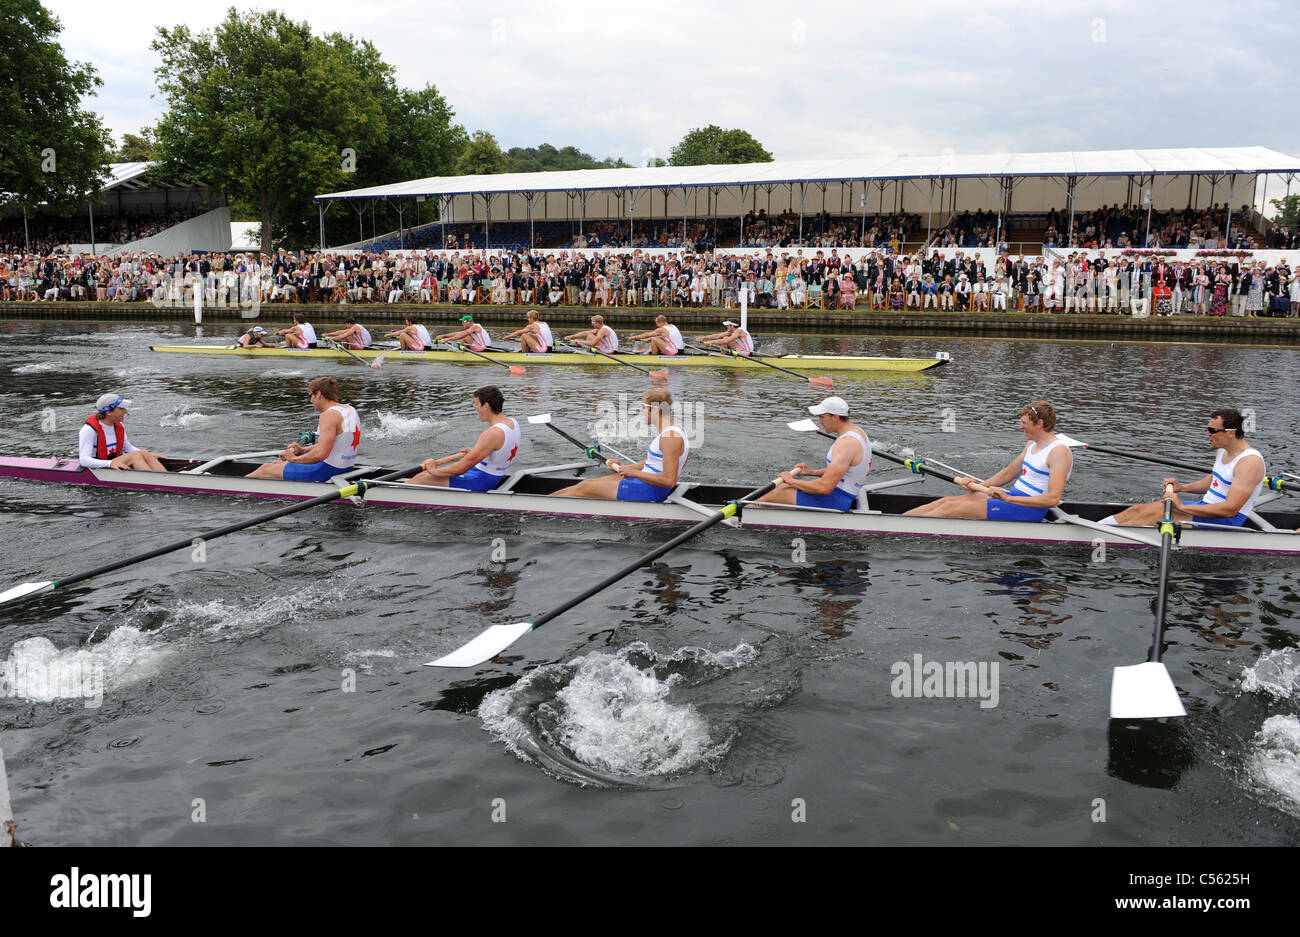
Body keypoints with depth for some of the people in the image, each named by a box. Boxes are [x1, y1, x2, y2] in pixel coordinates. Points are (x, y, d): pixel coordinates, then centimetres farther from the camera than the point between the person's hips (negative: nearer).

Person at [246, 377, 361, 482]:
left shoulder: (329, 415, -20)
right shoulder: (350, 410, 10)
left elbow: (321, 454, -27)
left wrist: (295, 459, -12)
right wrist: (304, 449, 15)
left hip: (327, 470, -10)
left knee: (266, 469, 5)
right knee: (278, 463, 24)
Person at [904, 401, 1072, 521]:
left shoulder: (1060, 452, -15)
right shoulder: (1031, 444, 15)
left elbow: (1053, 499, -24)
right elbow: (1007, 474, 23)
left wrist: (1009, 499, -29)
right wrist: (978, 486, 8)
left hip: (1028, 510, -9)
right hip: (1014, 498, 9)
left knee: (951, 508, -15)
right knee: (946, 501, -2)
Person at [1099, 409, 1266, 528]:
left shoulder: (1250, 461, -20)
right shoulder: (1224, 450, 10)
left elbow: (1230, 509, -26)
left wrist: (1182, 507, -25)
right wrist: (1181, 488, 8)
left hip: (1227, 520, -9)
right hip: (1206, 507, 9)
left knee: (1154, 512, -24)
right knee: (1138, 509, -6)